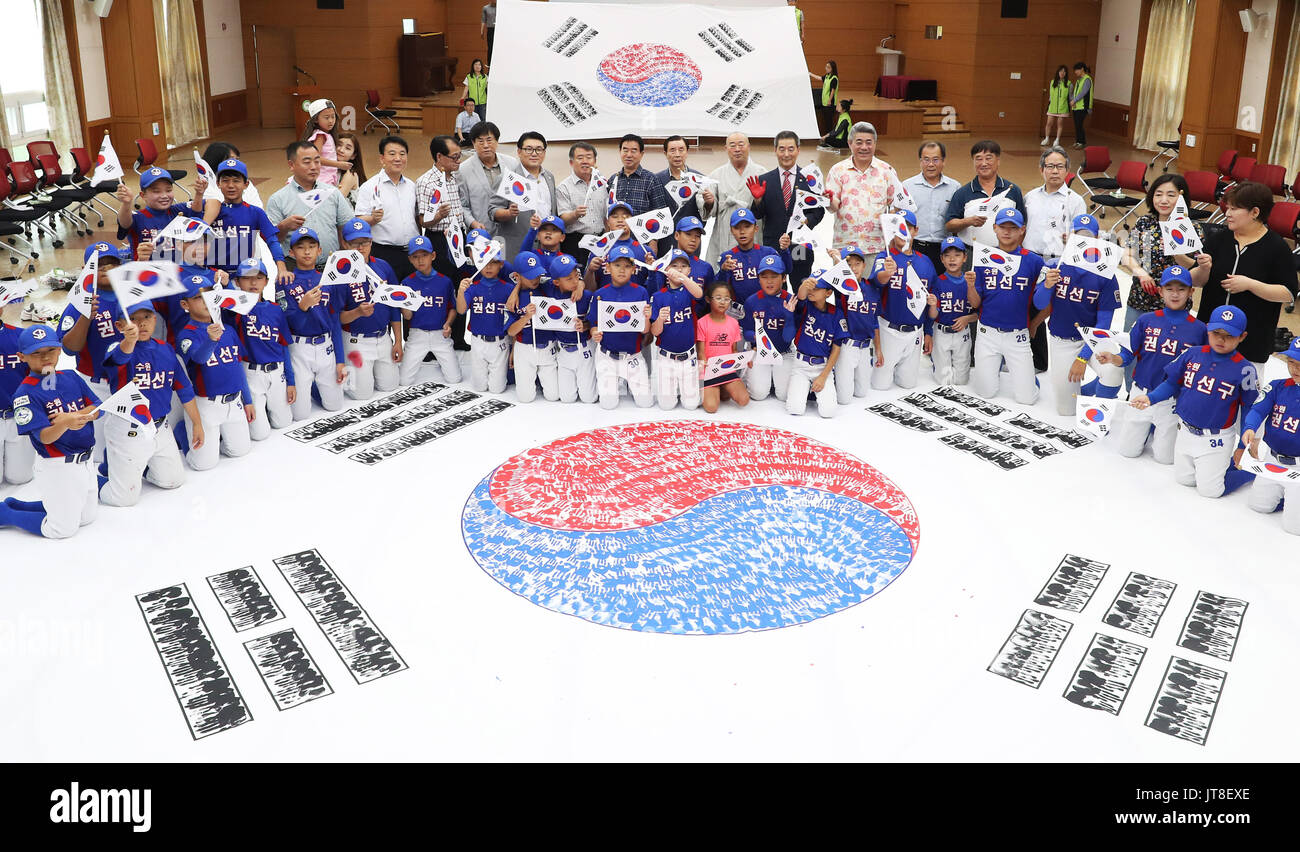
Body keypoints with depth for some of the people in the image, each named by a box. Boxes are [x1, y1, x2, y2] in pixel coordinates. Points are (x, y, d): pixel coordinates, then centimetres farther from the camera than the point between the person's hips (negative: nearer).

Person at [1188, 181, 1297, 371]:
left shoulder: (1276, 247, -7)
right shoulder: (1218, 238, 2)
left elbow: (1288, 293, -10)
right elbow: (1197, 282, 4)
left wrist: (1249, 284, -20)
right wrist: (1204, 269, -18)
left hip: (1253, 338, -4)